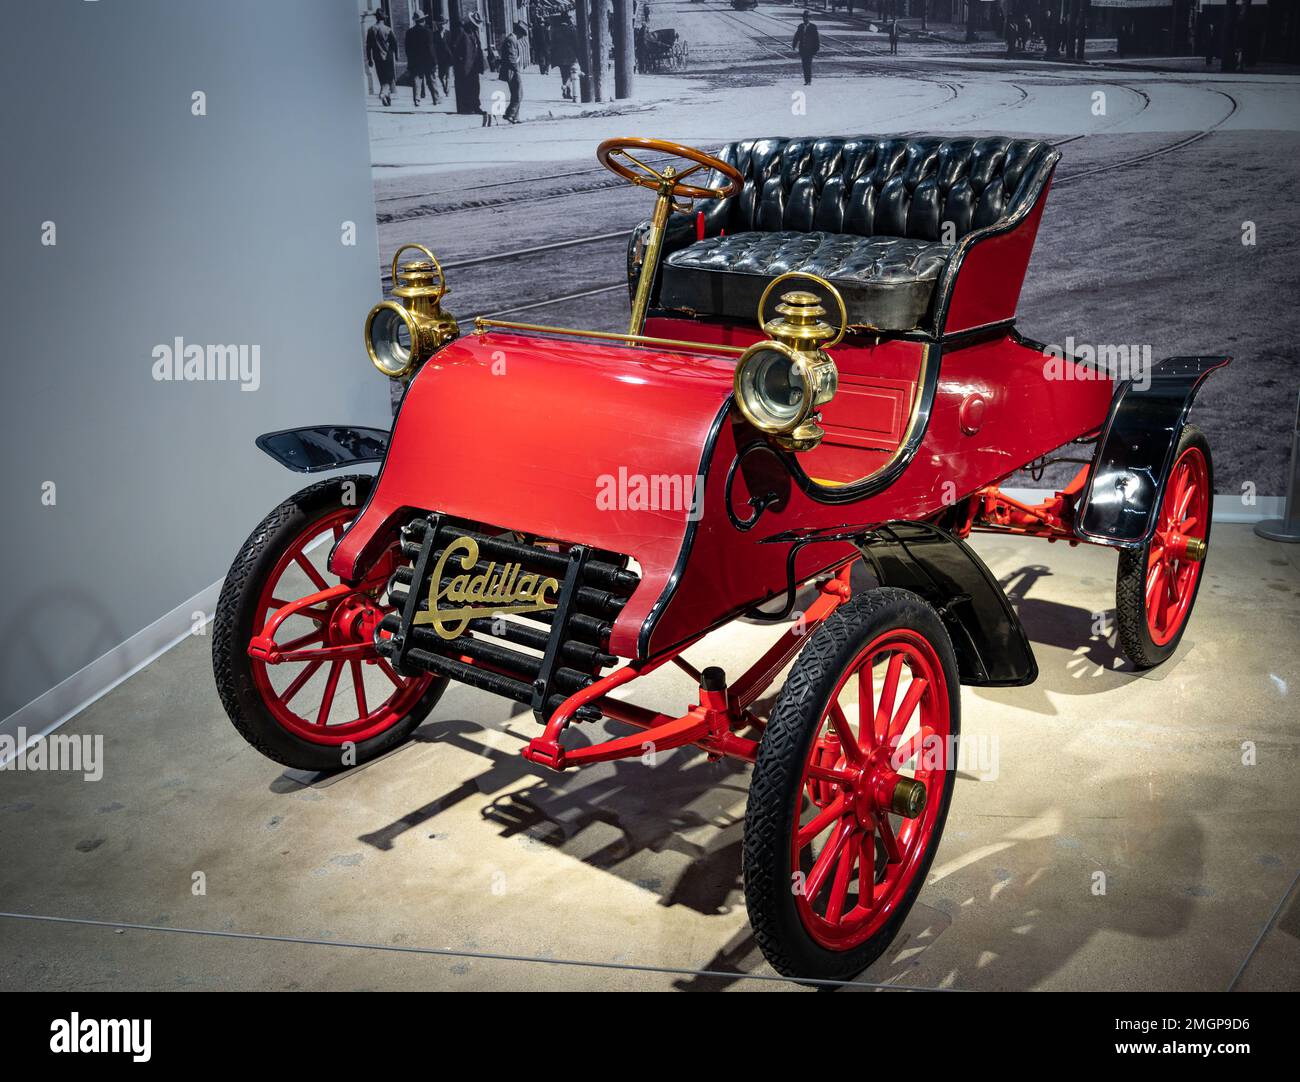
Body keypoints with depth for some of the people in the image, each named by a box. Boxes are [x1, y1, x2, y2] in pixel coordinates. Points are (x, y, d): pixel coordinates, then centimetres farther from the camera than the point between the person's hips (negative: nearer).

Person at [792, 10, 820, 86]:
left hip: (810, 49, -4)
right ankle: (806, 80, 13)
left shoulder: (813, 26, -4)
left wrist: (816, 49, -7)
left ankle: (809, 81, -6)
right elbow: (797, 36, 10)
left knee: (808, 65, -10)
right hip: (802, 49, 4)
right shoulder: (800, 26, 9)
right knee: (804, 65, 6)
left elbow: (817, 38, -4)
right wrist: (795, 46, 1)